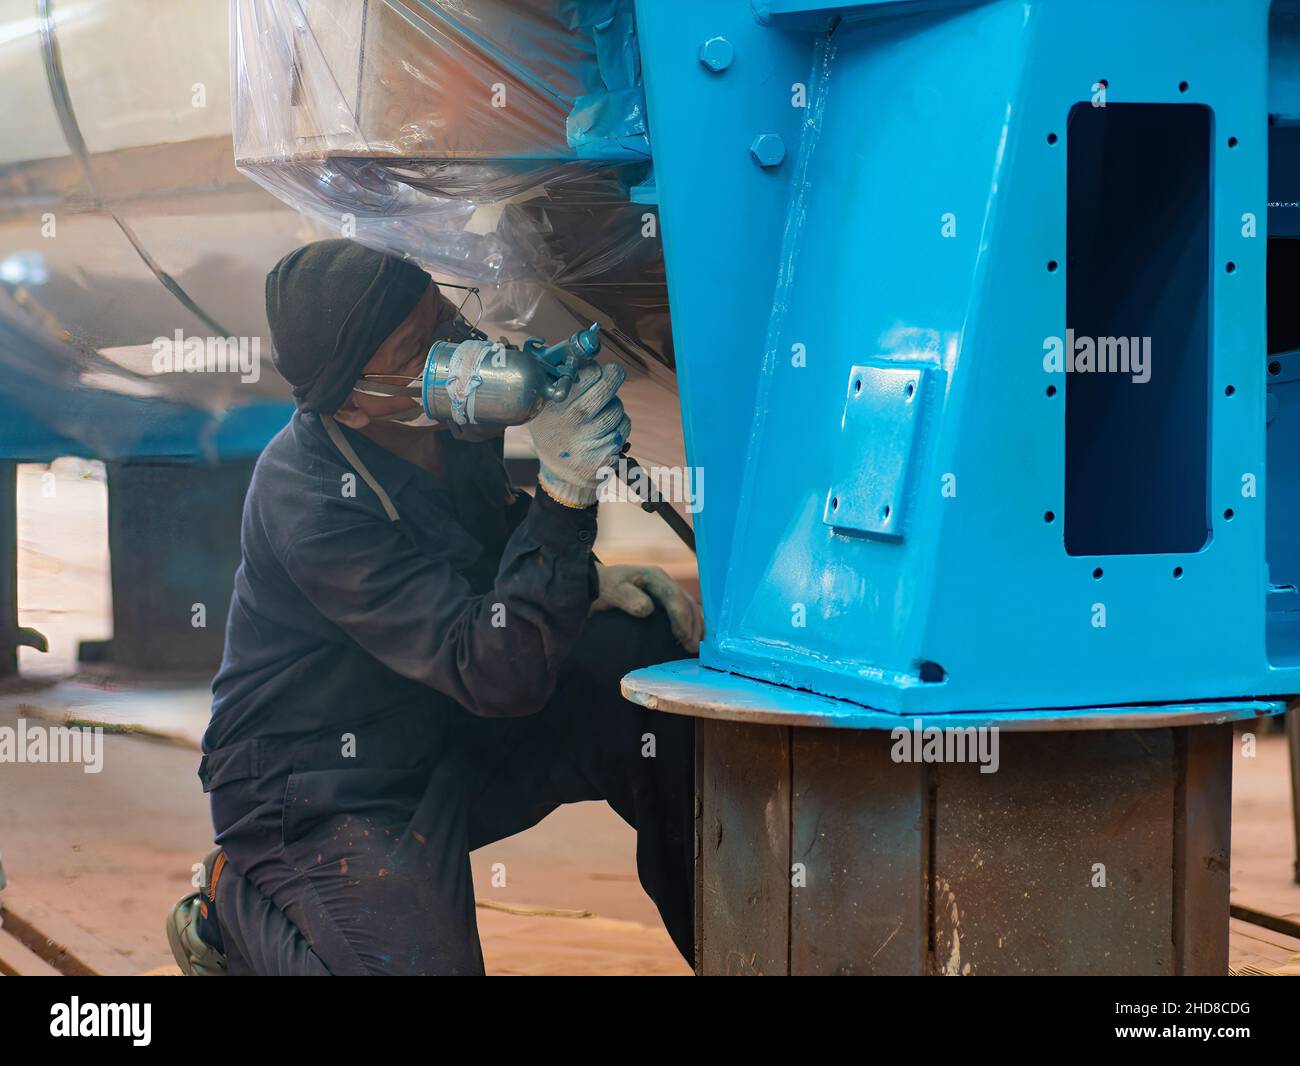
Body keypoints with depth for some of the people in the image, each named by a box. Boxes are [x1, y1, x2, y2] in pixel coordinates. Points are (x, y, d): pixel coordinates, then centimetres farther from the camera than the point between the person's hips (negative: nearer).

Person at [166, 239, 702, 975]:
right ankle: (238, 906, 5)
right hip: (324, 795, -7)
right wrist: (566, 493, -40)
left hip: (449, 738, 8)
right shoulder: (314, 507, -30)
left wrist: (585, 582, -3)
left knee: (652, 648, -12)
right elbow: (500, 674, -34)